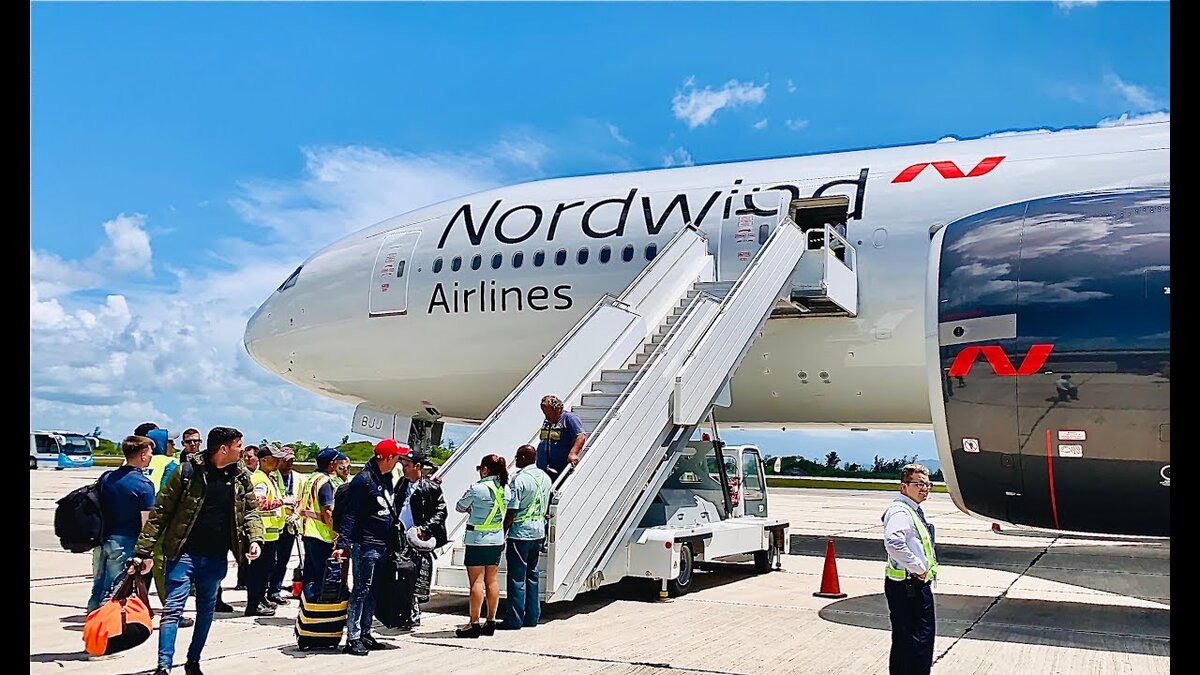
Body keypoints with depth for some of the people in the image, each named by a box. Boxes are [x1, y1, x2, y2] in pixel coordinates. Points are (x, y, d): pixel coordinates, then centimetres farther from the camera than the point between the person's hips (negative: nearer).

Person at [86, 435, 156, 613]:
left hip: (103, 539, 6)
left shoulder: (106, 478, 7)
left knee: (97, 591, 15)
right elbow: (146, 524, -14)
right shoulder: (144, 484, -13)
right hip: (125, 543, -6)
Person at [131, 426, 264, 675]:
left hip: (216, 558, 5)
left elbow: (250, 511, 13)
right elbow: (160, 512, -8)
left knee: (206, 610, 14)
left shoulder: (241, 479, 4)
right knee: (173, 608, -7)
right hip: (183, 553, -5)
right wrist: (144, 550, -11)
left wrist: (255, 539, -6)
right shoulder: (187, 472, -10)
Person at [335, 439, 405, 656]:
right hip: (366, 544, -9)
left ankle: (365, 635, 19)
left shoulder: (386, 478, 14)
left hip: (383, 545, 9)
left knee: (372, 591, 12)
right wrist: (343, 544, -21)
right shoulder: (363, 480, -13)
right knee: (361, 589, -6)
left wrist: (393, 541, 24)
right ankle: (353, 638, -1)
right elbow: (350, 515, -16)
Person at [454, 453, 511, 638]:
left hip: (477, 539, -6)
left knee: (476, 581, -3)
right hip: (497, 539, 6)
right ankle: (491, 622, 15)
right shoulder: (505, 489, 3)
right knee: (491, 580, 11)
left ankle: (474, 624, -1)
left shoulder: (478, 488, -15)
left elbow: (459, 507, -4)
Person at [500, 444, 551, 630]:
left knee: (517, 577, -1)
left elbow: (511, 512, -17)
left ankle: (514, 619, 3)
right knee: (532, 575, 14)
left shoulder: (519, 479, -16)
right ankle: (532, 617, 18)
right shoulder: (545, 477, 8)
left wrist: (502, 535, -10)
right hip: (538, 533, 7)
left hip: (520, 533, -7)